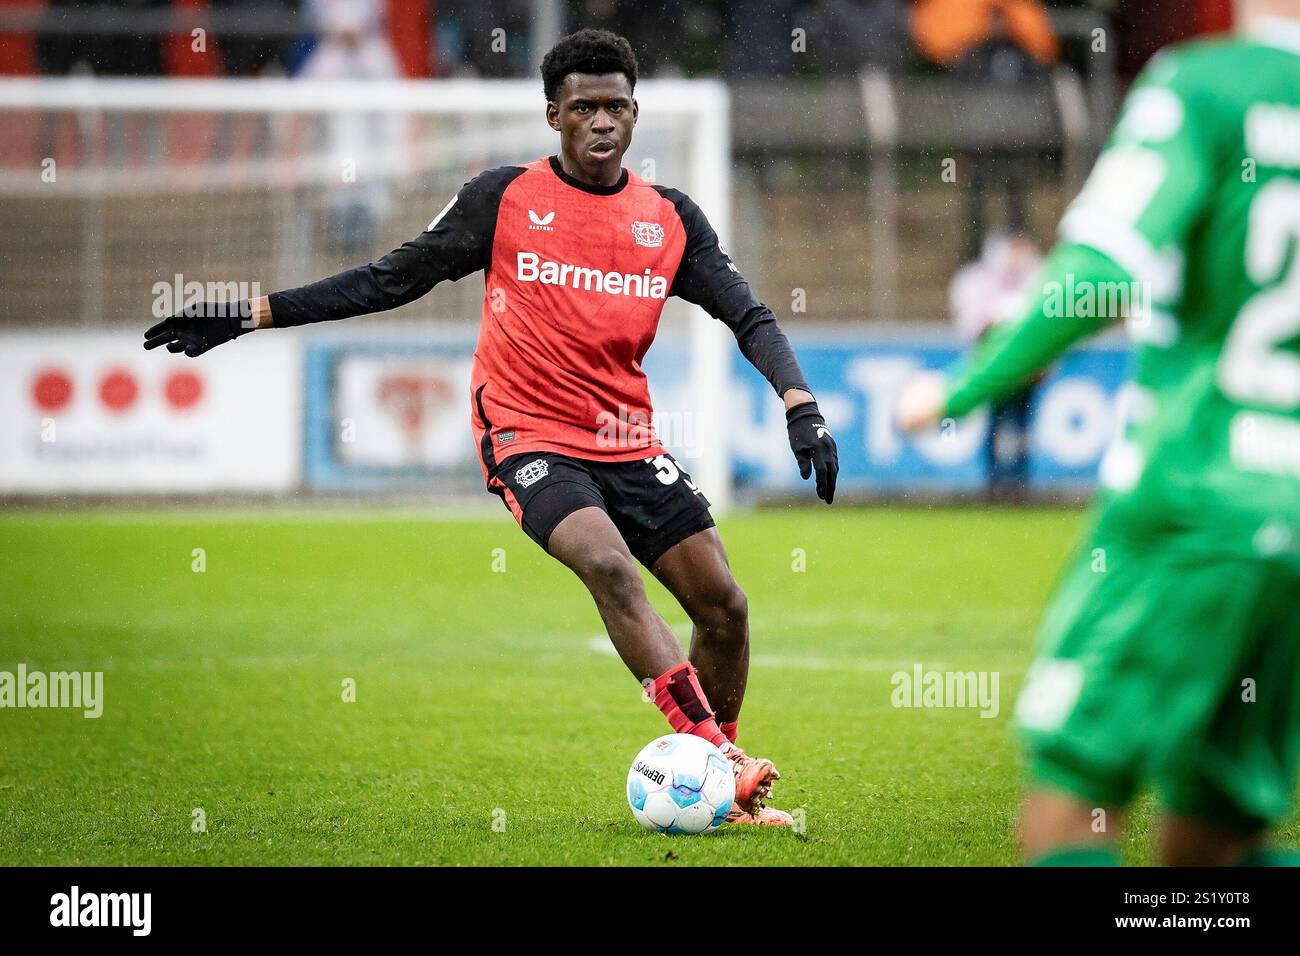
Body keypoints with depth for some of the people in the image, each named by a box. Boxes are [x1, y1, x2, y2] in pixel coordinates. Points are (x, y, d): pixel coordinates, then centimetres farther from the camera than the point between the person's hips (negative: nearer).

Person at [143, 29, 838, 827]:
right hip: (528, 438, -4)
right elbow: (391, 280, 4)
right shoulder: (506, 198, -1)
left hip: (629, 444, 4)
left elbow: (748, 316, 5)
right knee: (609, 567, -29)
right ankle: (720, 761, -32)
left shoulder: (671, 218, 7)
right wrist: (253, 314, 1)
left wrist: (802, 409, -13)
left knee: (724, 605, -3)